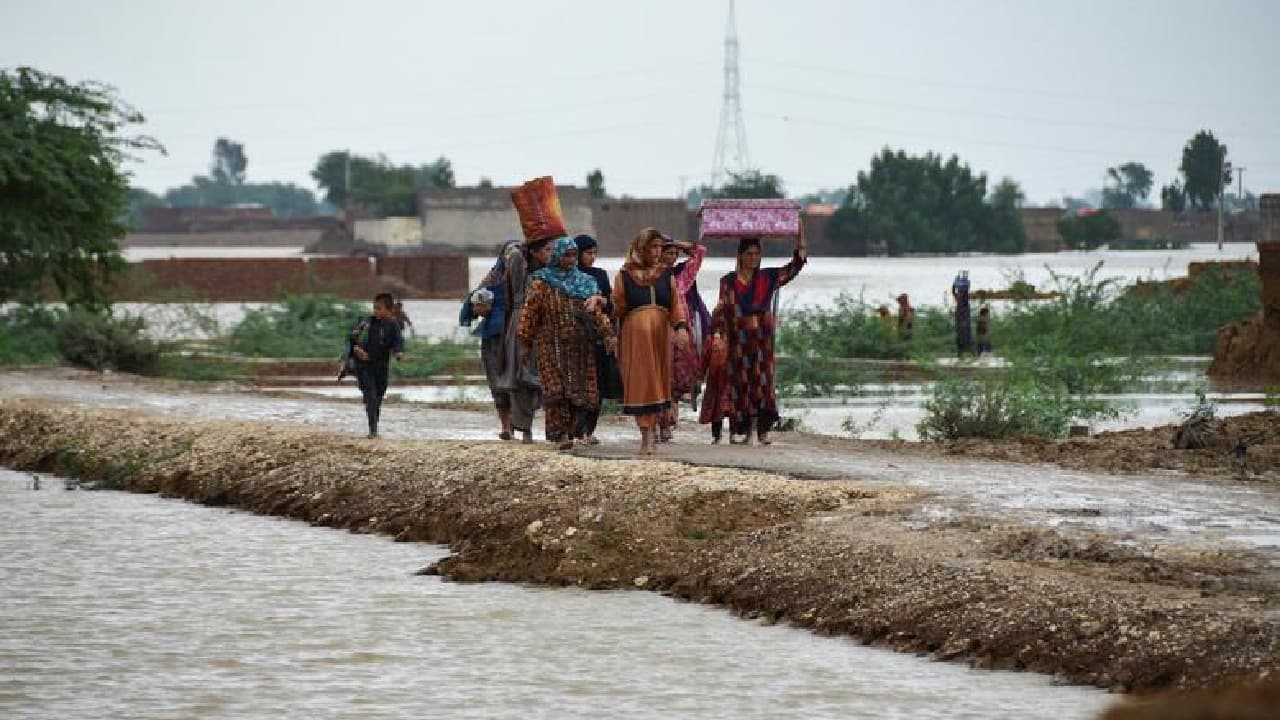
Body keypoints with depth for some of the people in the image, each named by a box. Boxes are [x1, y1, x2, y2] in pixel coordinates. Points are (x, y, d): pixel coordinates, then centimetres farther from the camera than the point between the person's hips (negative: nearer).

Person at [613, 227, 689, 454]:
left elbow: (676, 304, 3)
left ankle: (653, 426, 17)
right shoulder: (625, 275, 5)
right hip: (635, 332, -3)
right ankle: (646, 435, -6)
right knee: (640, 382, -6)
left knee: (658, 381, 5)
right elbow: (618, 308, 7)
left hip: (661, 333, 3)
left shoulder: (666, 275, 11)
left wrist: (681, 327, -12)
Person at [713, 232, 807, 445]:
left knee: (763, 380, -5)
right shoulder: (728, 282, 5)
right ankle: (740, 429, 6)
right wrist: (719, 334, -7)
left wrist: (800, 236, -5)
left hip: (762, 338, 0)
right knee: (740, 381, 2)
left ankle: (763, 429, -5)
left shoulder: (768, 277, 7)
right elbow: (721, 310, 4)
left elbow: (796, 264, 4)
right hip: (737, 338, 0)